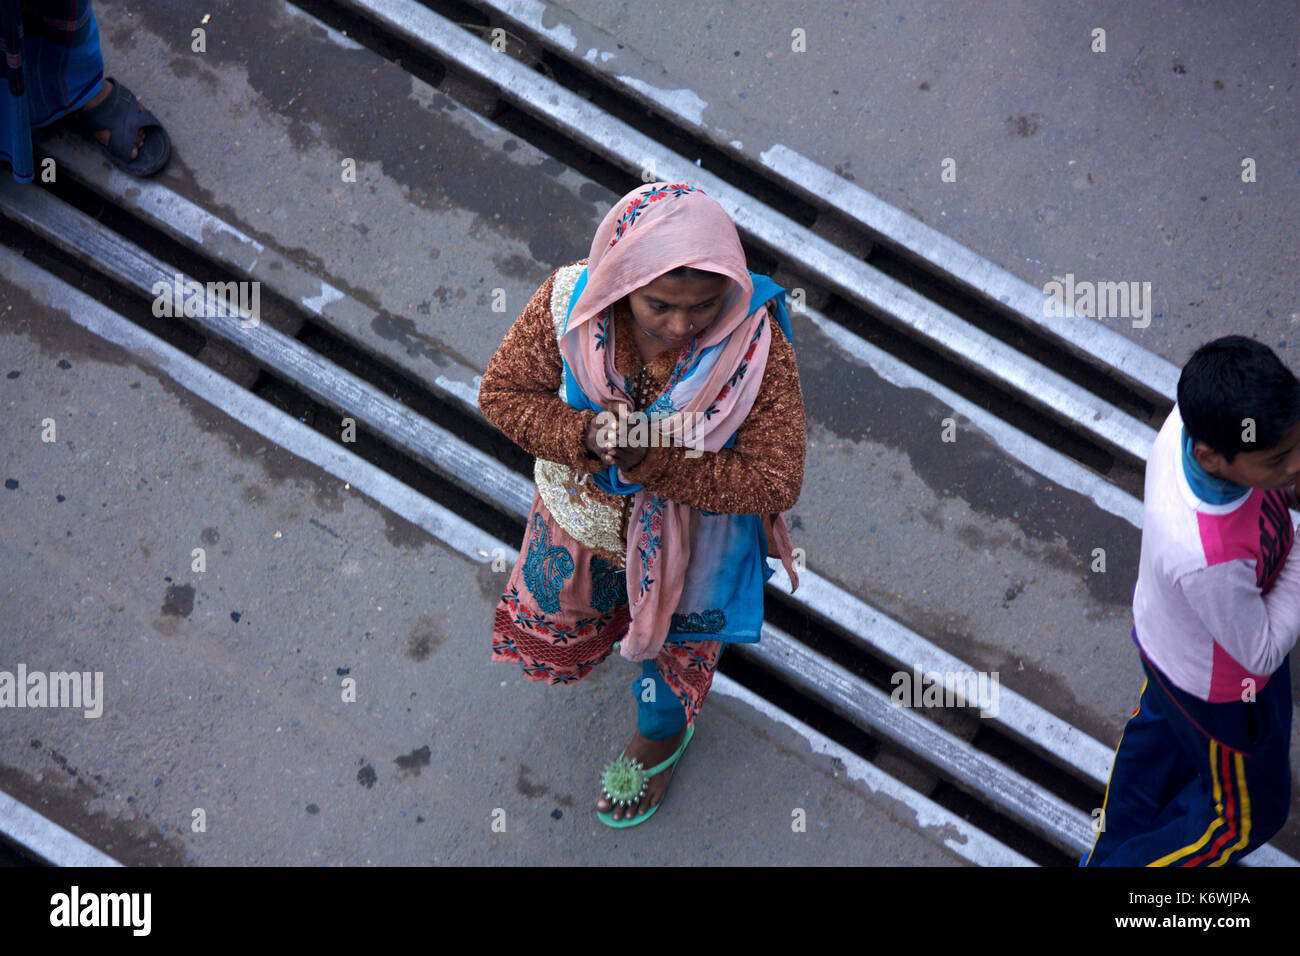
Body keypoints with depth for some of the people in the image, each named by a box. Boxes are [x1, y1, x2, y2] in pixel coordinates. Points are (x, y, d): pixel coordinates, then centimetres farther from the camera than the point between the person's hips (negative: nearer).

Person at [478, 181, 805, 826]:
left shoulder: (755, 343, -37)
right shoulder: (572, 301, -31)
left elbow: (776, 482, -32)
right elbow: (501, 392, -18)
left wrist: (653, 463, -41)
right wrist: (584, 435, -37)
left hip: (686, 539, -2)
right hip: (583, 521, 2)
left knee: (670, 648, 29)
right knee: (554, 628, 31)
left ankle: (661, 737, 65)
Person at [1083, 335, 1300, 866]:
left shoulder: (1197, 415, -30)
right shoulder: (1208, 561, -49)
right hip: (1219, 686, -7)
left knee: (1162, 731, 35)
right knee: (1246, 810, 23)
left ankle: (1114, 848, 63)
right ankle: (1129, 864, 46)